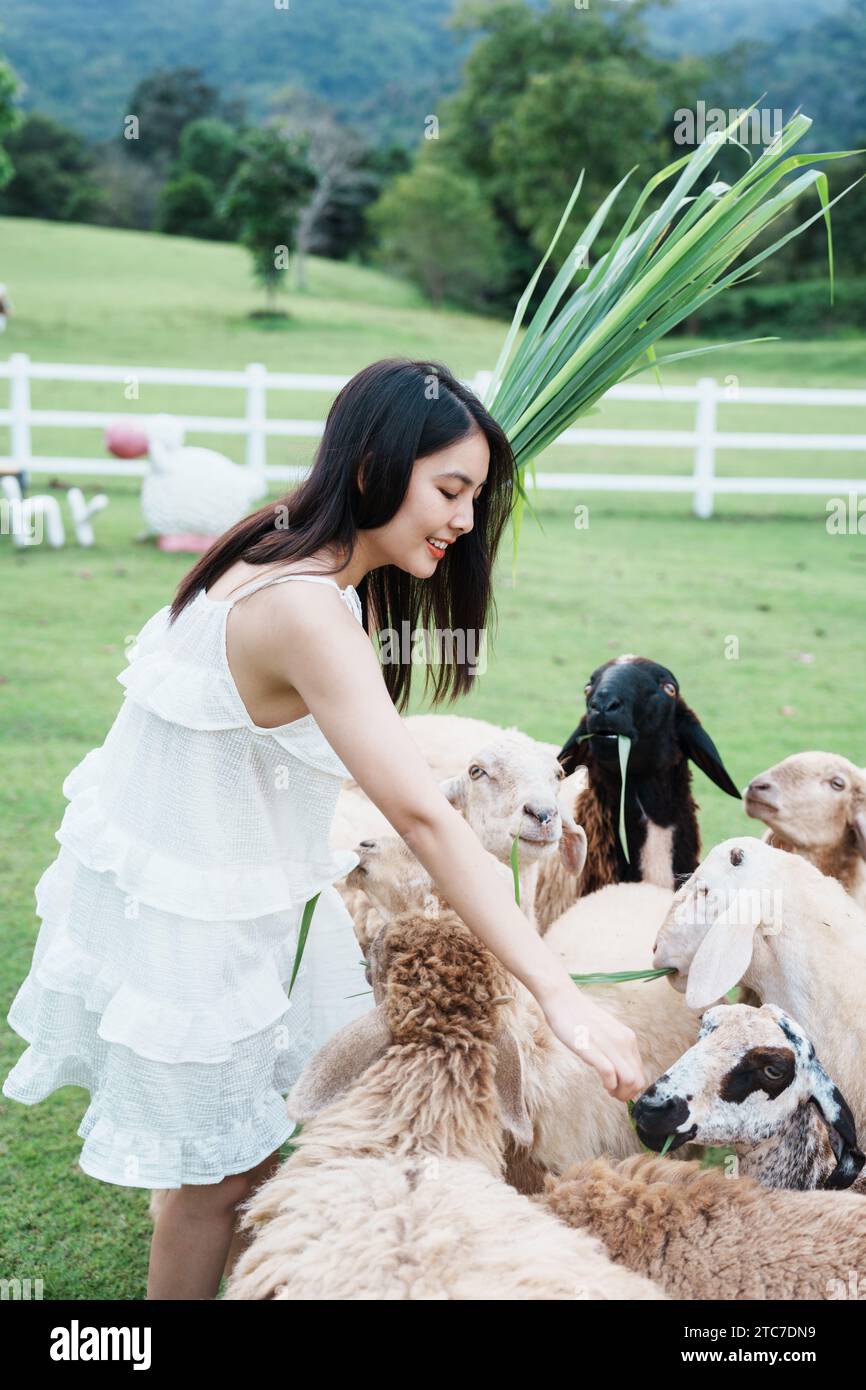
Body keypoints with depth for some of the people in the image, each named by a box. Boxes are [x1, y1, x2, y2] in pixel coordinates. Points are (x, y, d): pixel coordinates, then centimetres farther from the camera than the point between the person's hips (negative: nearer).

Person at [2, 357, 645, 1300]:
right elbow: (422, 818, -37)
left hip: (243, 891, 9)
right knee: (220, 1173, 9)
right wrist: (559, 996, -37)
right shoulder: (303, 610, -32)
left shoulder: (291, 557, -1)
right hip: (184, 923, -8)